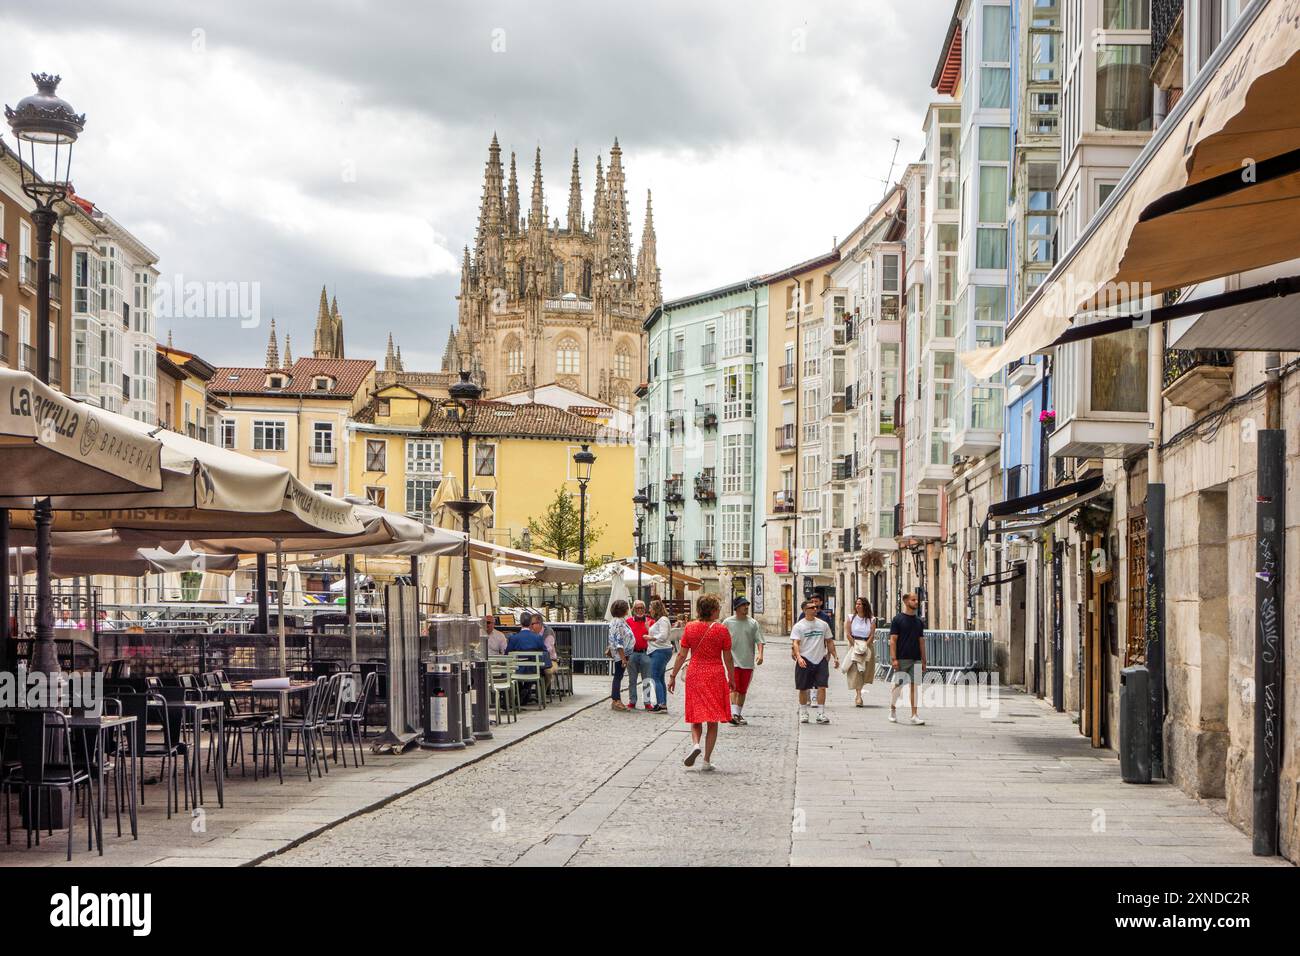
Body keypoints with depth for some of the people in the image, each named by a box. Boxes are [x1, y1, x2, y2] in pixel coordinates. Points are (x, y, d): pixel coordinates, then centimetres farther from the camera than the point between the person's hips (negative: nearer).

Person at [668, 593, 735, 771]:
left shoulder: (690, 628, -1)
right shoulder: (722, 630, -6)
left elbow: (682, 655, 0)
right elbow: (728, 658, -2)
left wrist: (673, 676, 8)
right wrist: (732, 678, 10)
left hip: (694, 675, 2)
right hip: (715, 675, -2)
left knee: (696, 716, 14)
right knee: (712, 720, 6)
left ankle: (695, 743, -14)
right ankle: (706, 760, 5)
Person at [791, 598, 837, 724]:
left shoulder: (823, 624, 10)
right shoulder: (799, 626, -2)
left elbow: (829, 642, 17)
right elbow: (795, 643, -10)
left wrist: (835, 657, 14)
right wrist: (799, 657, -25)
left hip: (820, 660, 2)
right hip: (805, 660, -2)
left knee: (822, 687, -6)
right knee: (803, 689, 6)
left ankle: (821, 714, -2)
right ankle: (803, 713, 20)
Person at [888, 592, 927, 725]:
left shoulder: (919, 621, 12)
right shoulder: (898, 619, -3)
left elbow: (921, 642, 15)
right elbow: (893, 640, -7)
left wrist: (923, 661, 12)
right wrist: (893, 658, -14)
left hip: (916, 660, 4)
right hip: (901, 659, -4)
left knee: (914, 686, 1)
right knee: (898, 685, 0)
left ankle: (914, 716, 0)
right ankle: (892, 709, 22)